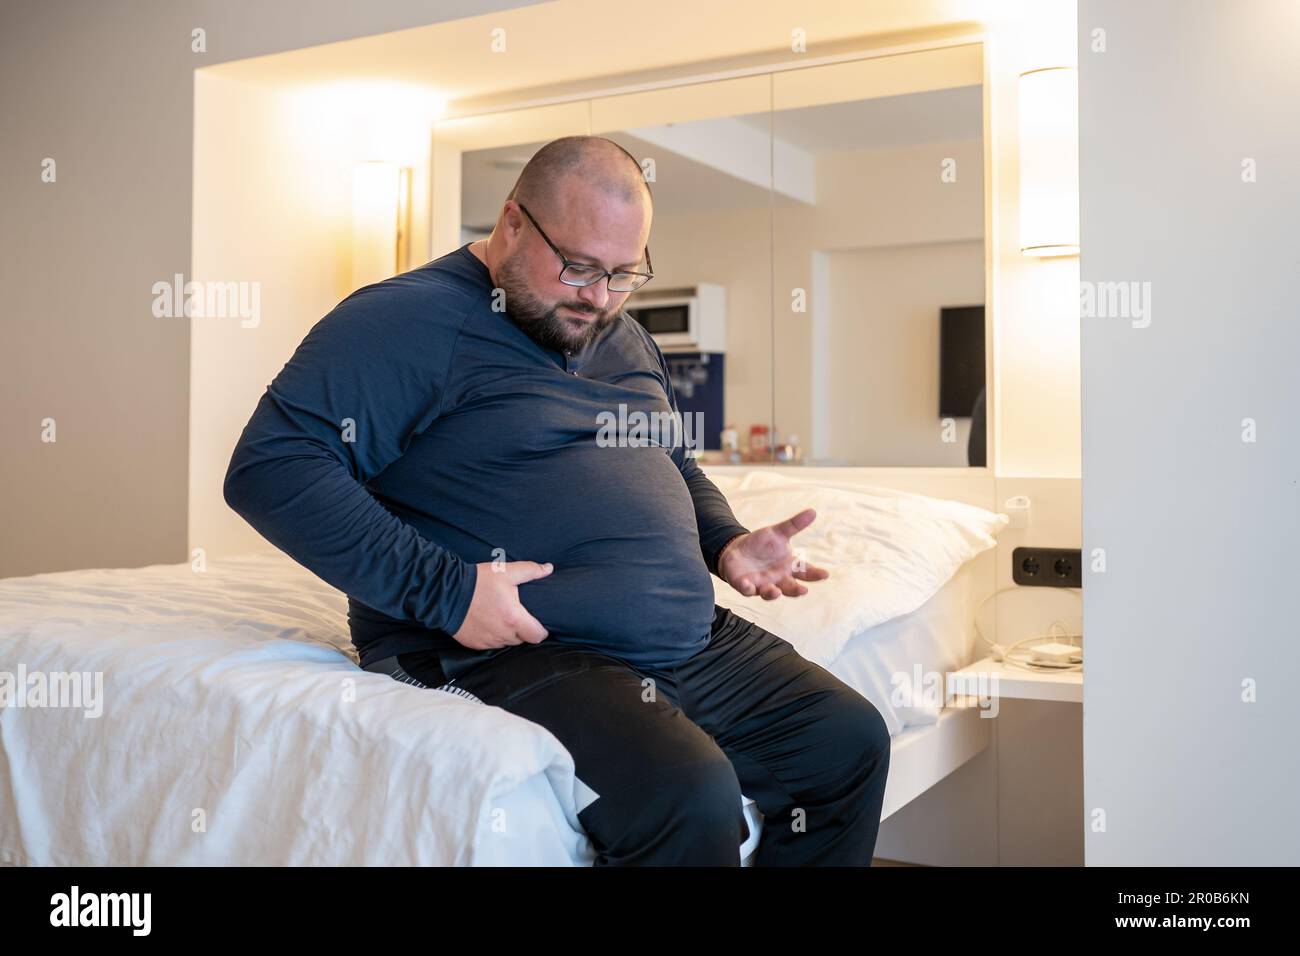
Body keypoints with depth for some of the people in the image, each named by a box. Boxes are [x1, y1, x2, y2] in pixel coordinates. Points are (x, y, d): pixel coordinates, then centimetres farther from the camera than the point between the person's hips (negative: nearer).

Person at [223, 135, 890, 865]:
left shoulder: (624, 336, 18)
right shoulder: (411, 321, -10)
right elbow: (271, 466, -18)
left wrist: (725, 542, 8)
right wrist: (443, 592, -23)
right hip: (515, 656, -8)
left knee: (852, 740, 5)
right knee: (691, 798, -31)